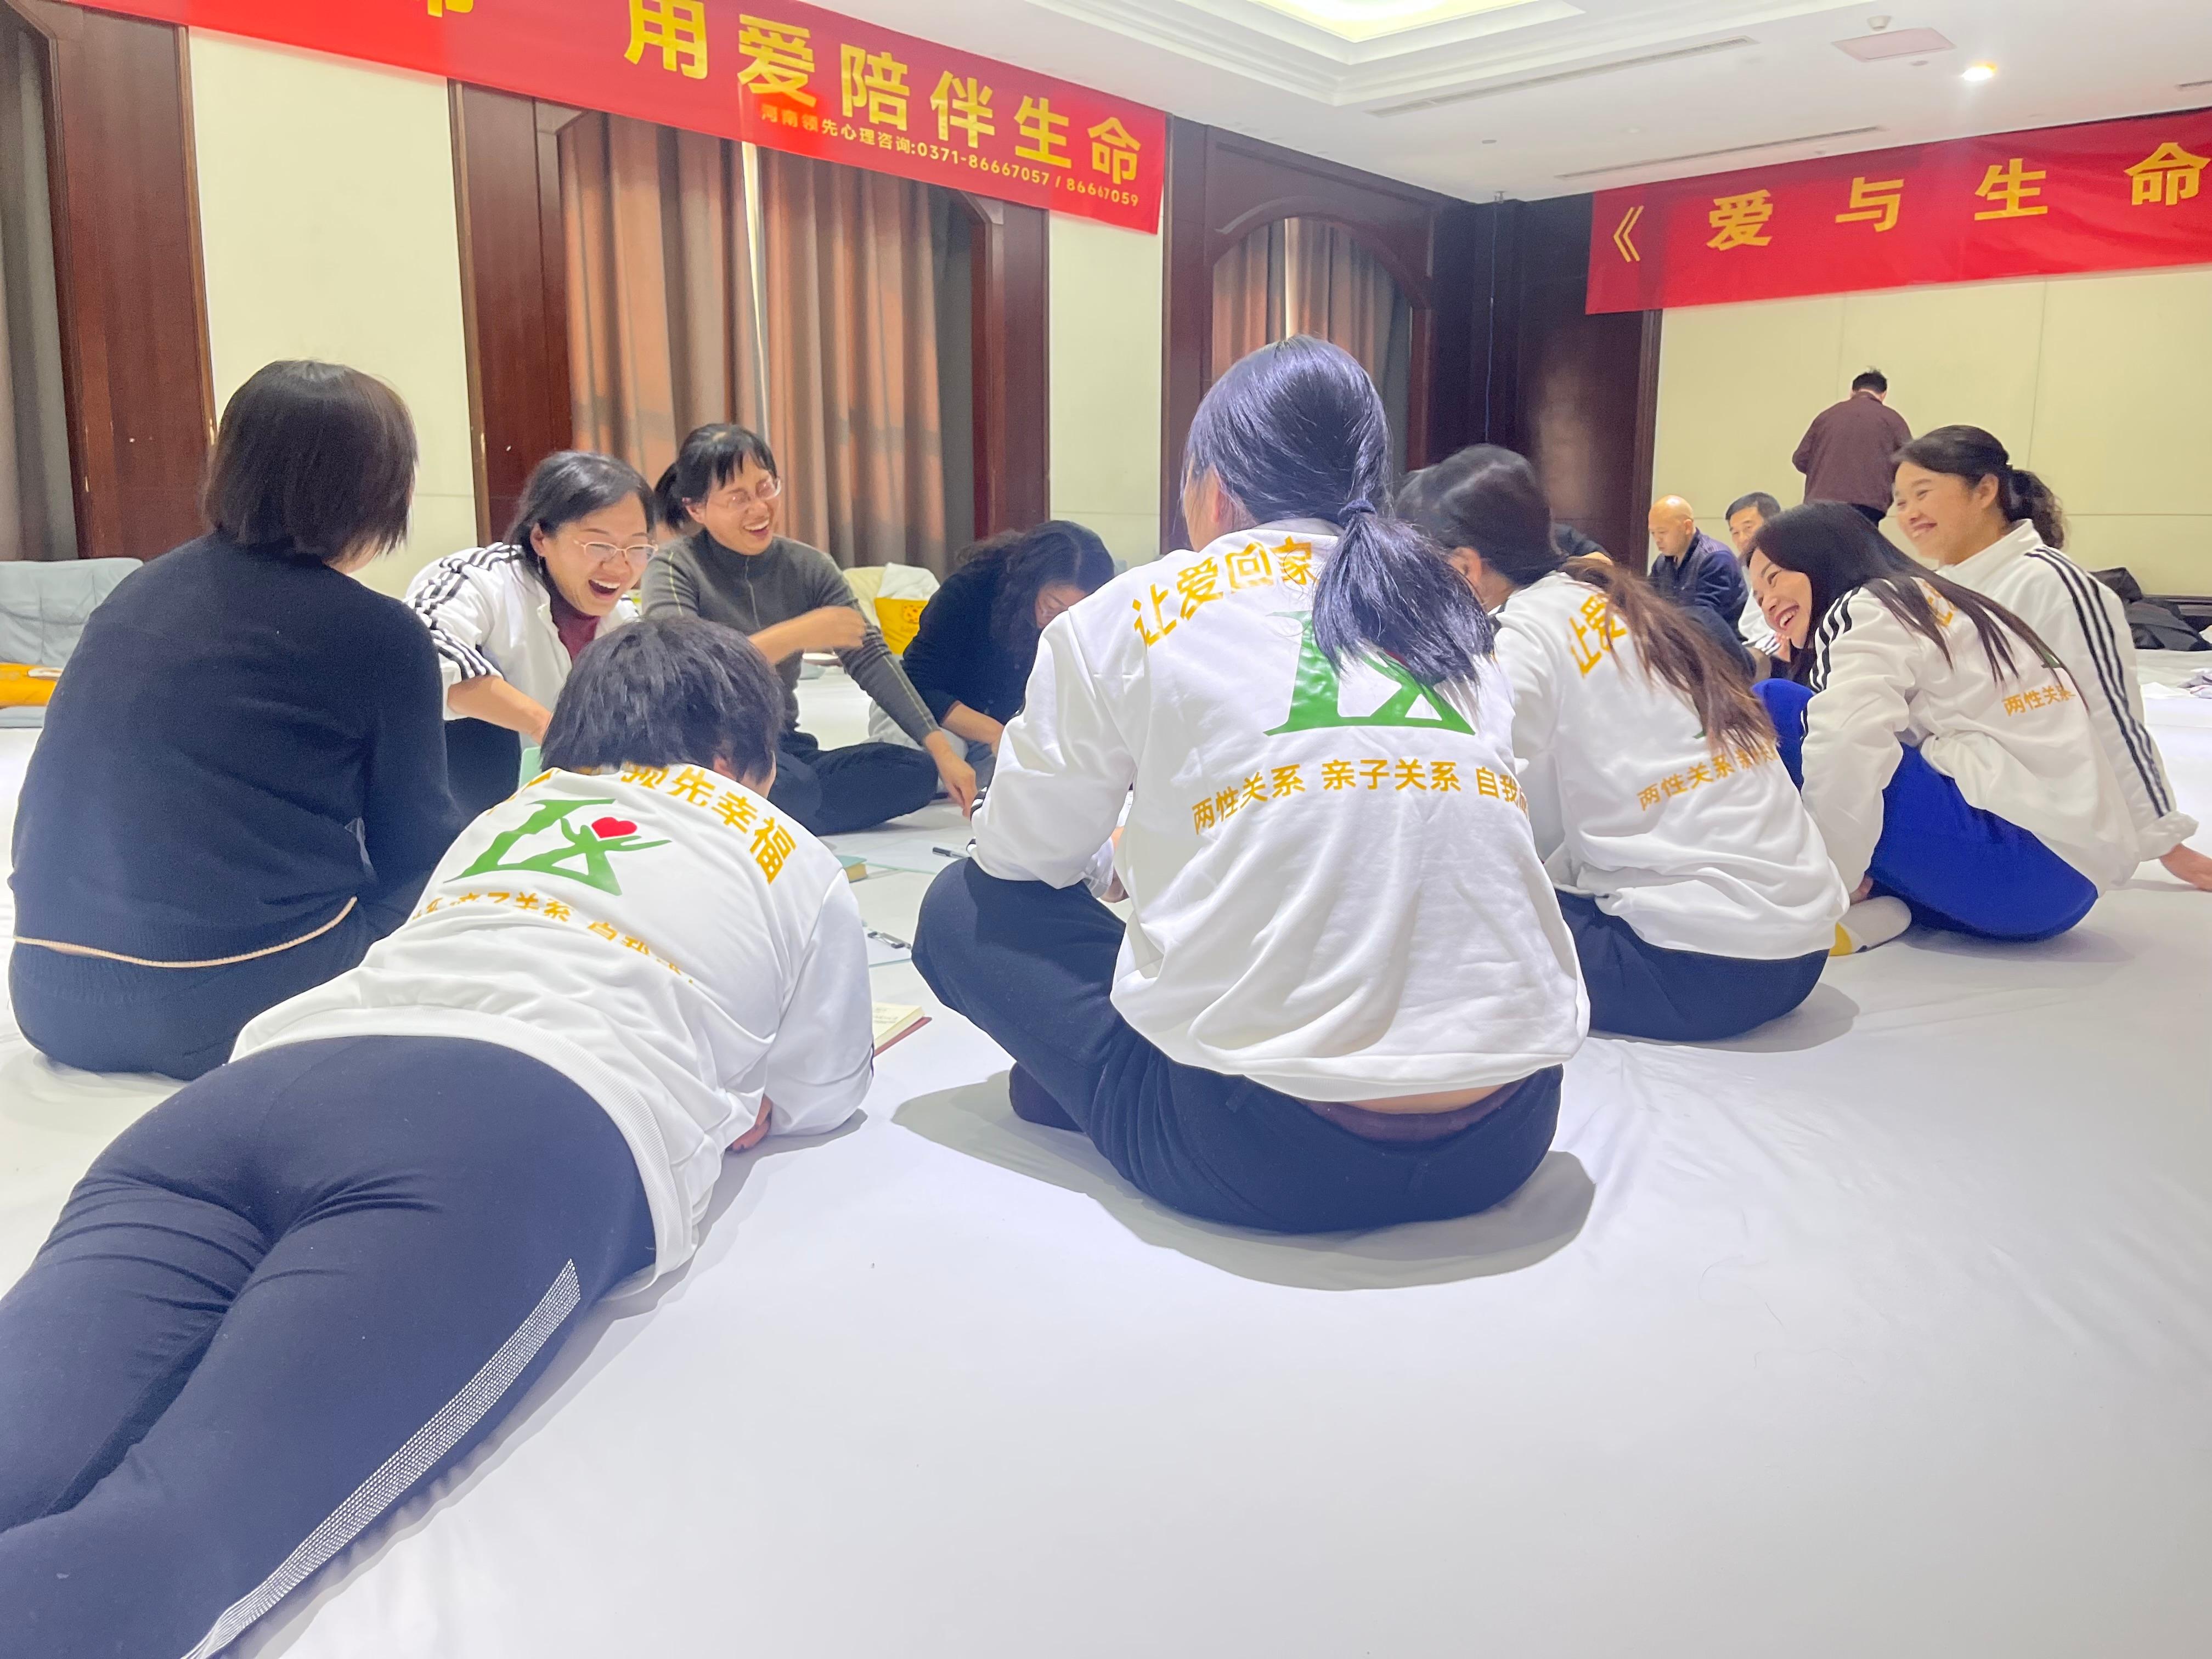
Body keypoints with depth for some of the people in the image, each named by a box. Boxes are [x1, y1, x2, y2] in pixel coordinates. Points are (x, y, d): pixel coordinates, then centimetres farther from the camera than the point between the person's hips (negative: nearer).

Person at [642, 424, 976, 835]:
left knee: (916, 771, -15)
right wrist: (796, 635, -29)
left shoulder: (808, 566, 5)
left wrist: (941, 747, -14)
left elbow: (870, 657, -3)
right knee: (792, 789, -37)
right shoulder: (675, 568, -8)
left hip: (785, 751, 6)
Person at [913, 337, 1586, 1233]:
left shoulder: (1139, 611, 0)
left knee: (964, 910, 13)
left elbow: (1024, 854, 9)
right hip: (1507, 1137, 6)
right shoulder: (1449, 617, 13)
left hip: (1265, 1157, -5)